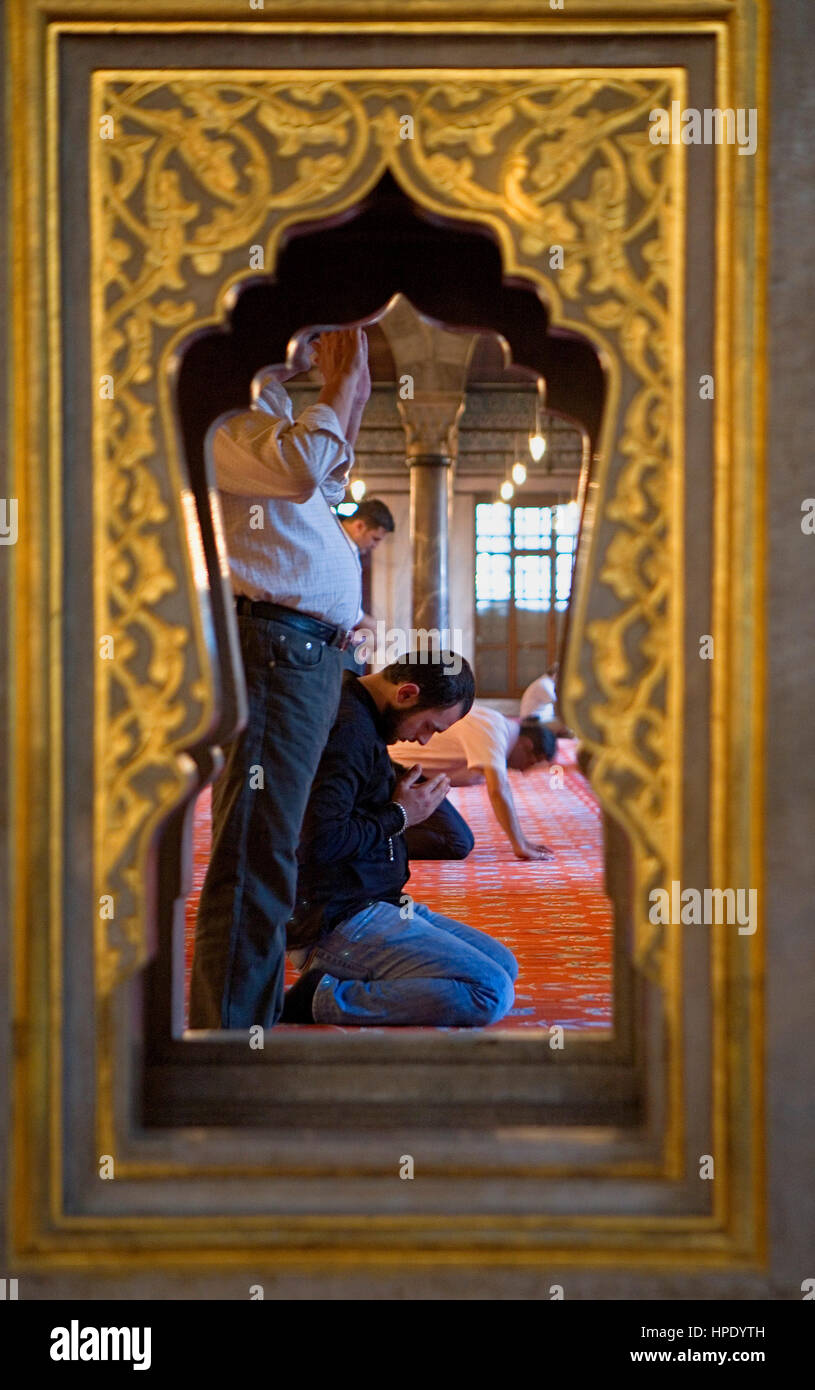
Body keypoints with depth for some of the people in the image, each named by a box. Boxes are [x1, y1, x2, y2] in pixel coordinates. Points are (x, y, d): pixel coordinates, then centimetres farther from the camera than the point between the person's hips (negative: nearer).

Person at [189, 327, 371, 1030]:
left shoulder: (266, 405, 25)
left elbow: (324, 487, 40)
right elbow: (301, 466, -24)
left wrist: (355, 399, 31)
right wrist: (339, 383, -9)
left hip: (310, 651, 11)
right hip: (271, 643, -11)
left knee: (271, 859, 13)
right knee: (255, 861, -13)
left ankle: (255, 1026, 19)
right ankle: (227, 1035, -13)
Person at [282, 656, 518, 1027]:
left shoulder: (360, 717, 15)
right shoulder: (347, 728, -18)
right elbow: (322, 840, -27)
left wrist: (406, 795, 6)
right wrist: (399, 816, -13)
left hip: (374, 904, 11)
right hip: (339, 922, -11)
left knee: (503, 964, 12)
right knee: (492, 993, -20)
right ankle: (325, 999, -16)